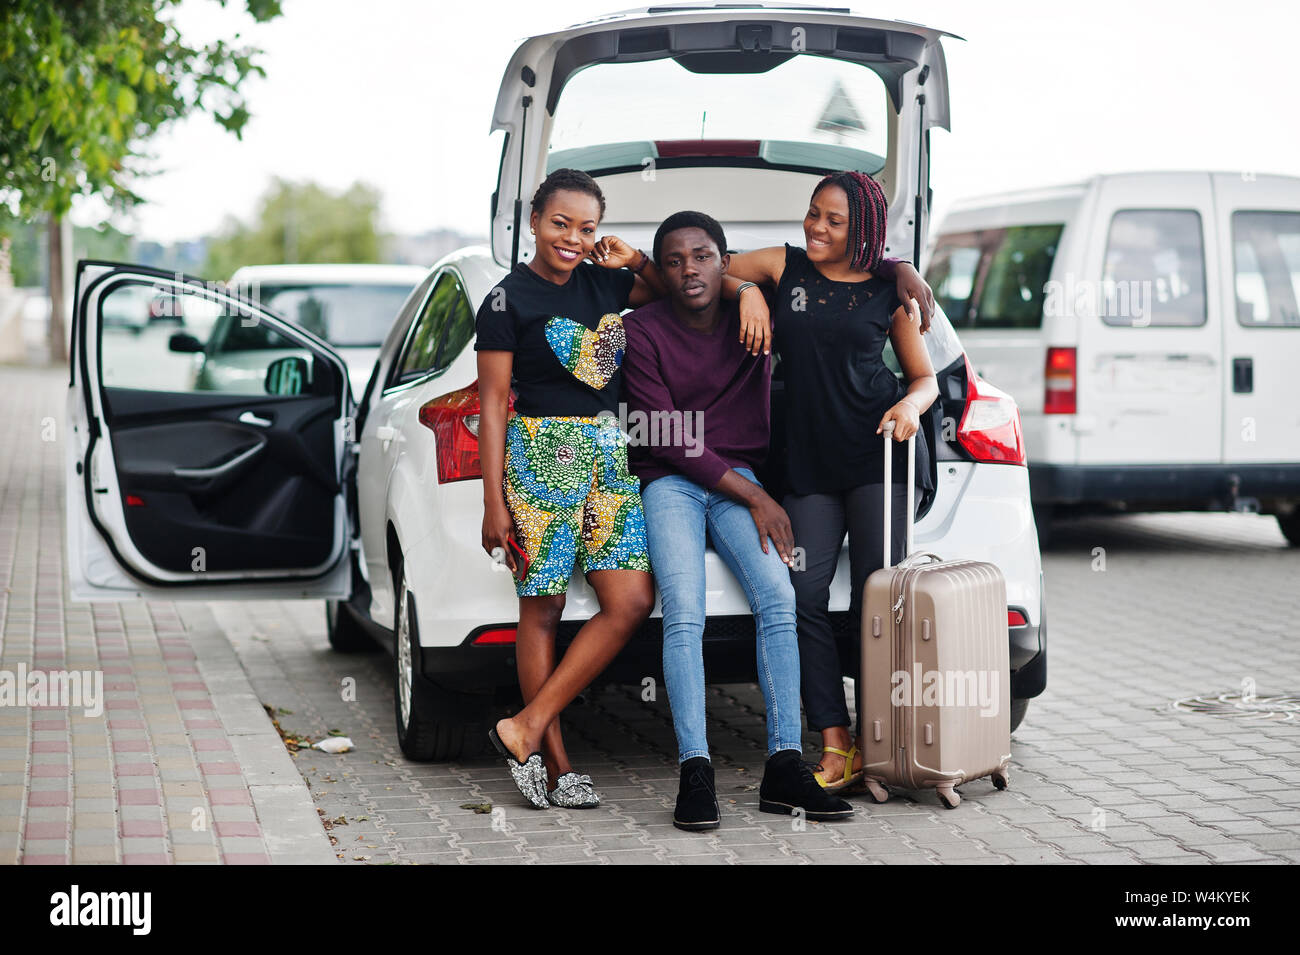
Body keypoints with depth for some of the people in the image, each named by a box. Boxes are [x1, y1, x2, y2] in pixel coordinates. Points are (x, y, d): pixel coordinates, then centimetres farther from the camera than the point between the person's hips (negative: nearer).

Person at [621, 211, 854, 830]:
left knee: (778, 598, -22)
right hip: (669, 482, -2)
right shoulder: (642, 331, -4)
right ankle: (695, 773, -27)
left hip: (740, 478, 3)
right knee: (684, 614, -25)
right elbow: (668, 437, -8)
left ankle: (785, 766, -21)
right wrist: (753, 496, -12)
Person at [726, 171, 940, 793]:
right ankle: (834, 745, -4)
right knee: (805, 592, -8)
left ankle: (874, 741, 3)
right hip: (809, 460, 2)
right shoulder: (784, 268, 9)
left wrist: (911, 406, -10)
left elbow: (925, 377, 12)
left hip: (879, 452, -2)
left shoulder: (890, 293, 5)